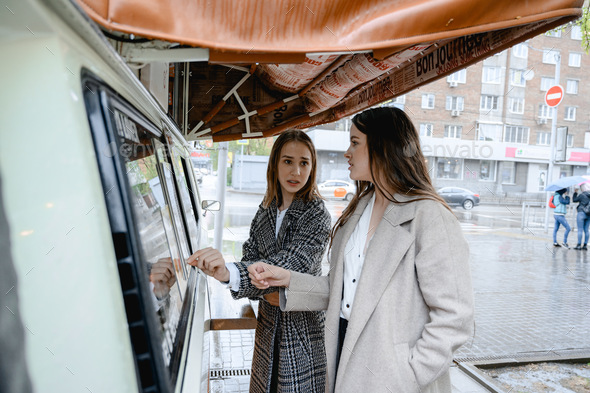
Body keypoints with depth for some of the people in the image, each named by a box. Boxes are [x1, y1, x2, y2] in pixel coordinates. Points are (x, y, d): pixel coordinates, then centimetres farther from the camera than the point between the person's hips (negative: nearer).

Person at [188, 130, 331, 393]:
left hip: (303, 324, -5)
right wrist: (264, 291, -21)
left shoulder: (317, 215, -16)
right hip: (268, 323, 5)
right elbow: (249, 258, 0)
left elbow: (289, 264, -29)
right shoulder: (266, 211, 2)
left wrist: (229, 272, -43)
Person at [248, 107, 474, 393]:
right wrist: (287, 280, -1)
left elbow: (454, 317, -18)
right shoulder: (358, 210, 8)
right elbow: (341, 289, 8)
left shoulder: (429, 217, -17)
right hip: (347, 354, 7)